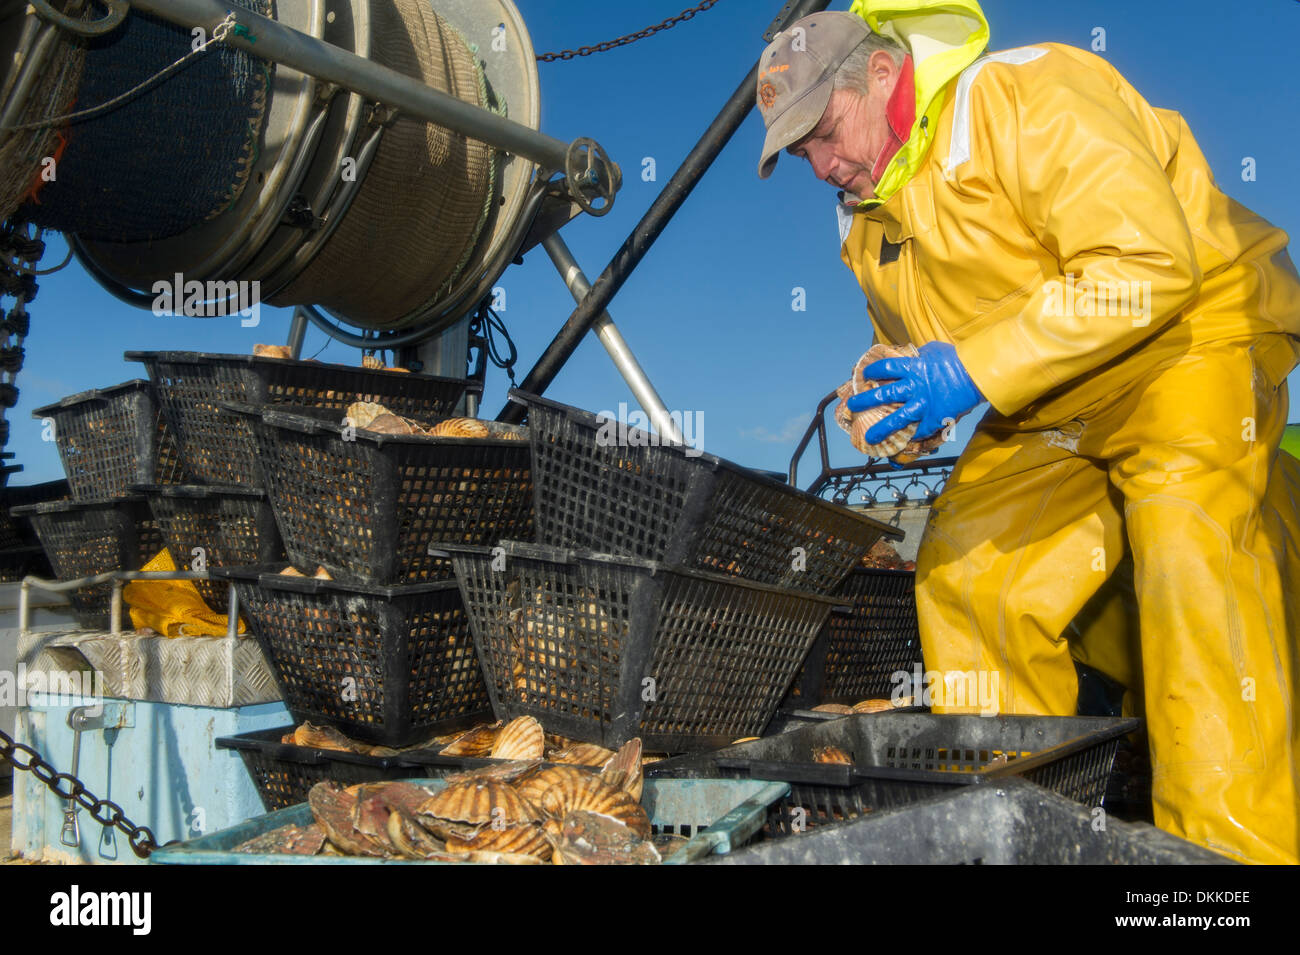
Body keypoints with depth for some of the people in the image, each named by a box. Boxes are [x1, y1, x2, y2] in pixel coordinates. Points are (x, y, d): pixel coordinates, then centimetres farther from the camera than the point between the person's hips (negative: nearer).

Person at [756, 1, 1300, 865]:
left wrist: (975, 370, -32)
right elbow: (912, 344, 18)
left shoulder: (1029, 97, -20)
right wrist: (893, 401, -6)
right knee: (963, 571, -3)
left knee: (1189, 557, -26)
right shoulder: (868, 219, 6)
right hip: (1048, 412, 8)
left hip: (1188, 343, -7)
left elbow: (1147, 264, -30)